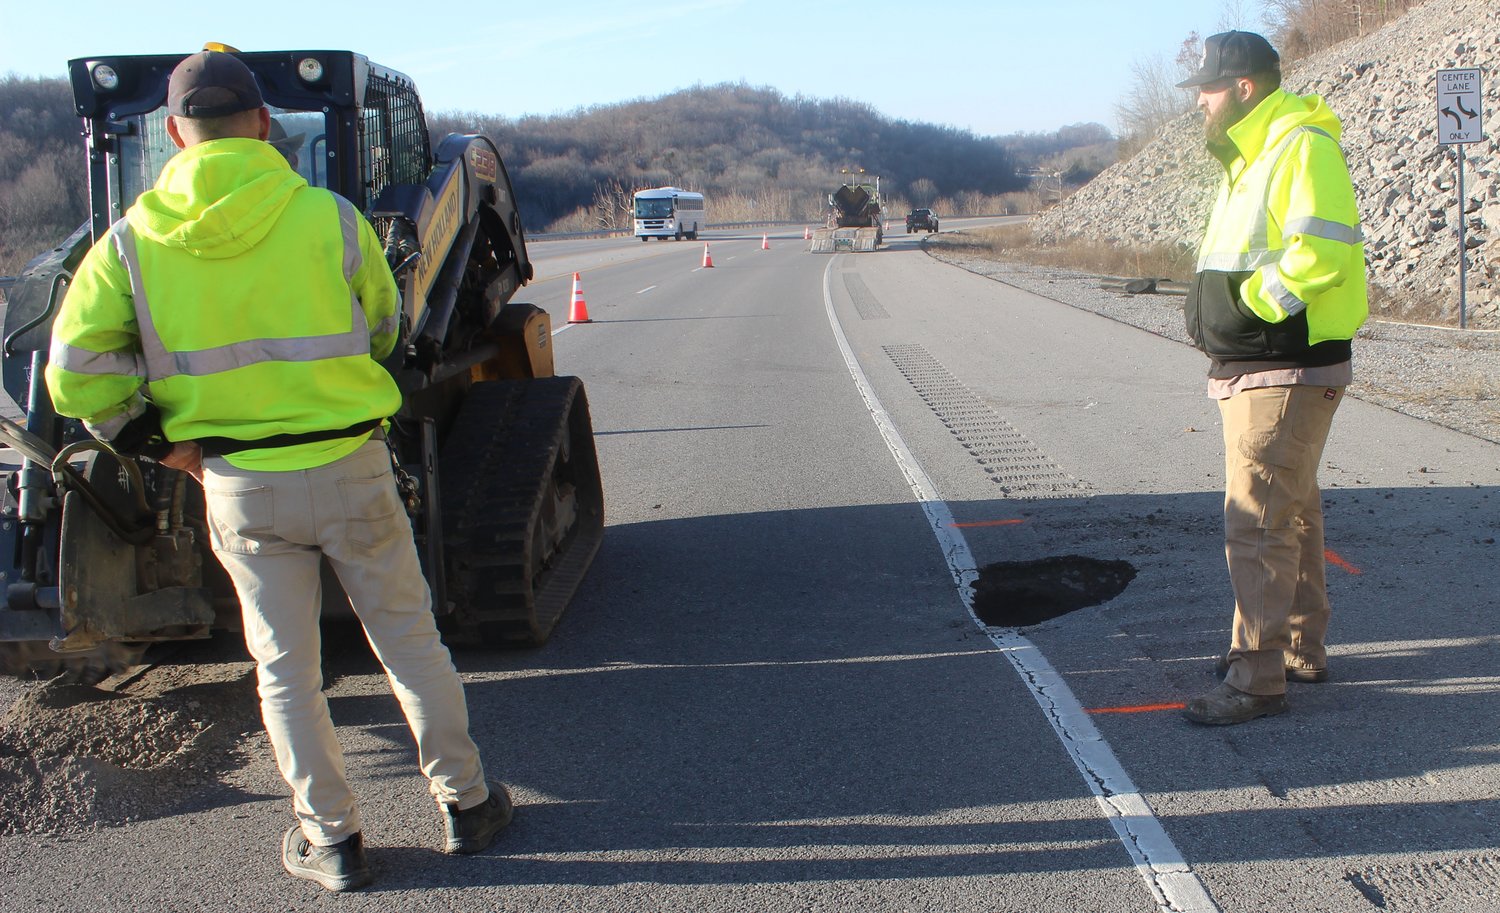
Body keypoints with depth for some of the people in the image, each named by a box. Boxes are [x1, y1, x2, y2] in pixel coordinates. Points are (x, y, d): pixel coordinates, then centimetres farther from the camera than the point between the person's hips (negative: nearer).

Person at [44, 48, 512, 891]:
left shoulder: (134, 241, -5)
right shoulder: (330, 217, -9)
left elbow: (77, 373, -7)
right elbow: (383, 330, 5)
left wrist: (155, 441, 3)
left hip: (238, 484, 1)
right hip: (349, 468, -1)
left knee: (286, 667, 14)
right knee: (409, 639, 14)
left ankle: (331, 840, 23)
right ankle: (467, 803, 25)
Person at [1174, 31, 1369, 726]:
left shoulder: (1302, 147, -15)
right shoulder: (1253, 158, 18)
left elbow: (1322, 253, -27)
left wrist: (1246, 302, -22)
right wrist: (1210, 304, 6)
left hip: (1286, 374, -11)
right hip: (1254, 369, 11)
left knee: (1258, 523, -9)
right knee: (1292, 513, 19)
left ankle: (1257, 679, -2)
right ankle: (1303, 649, 32)